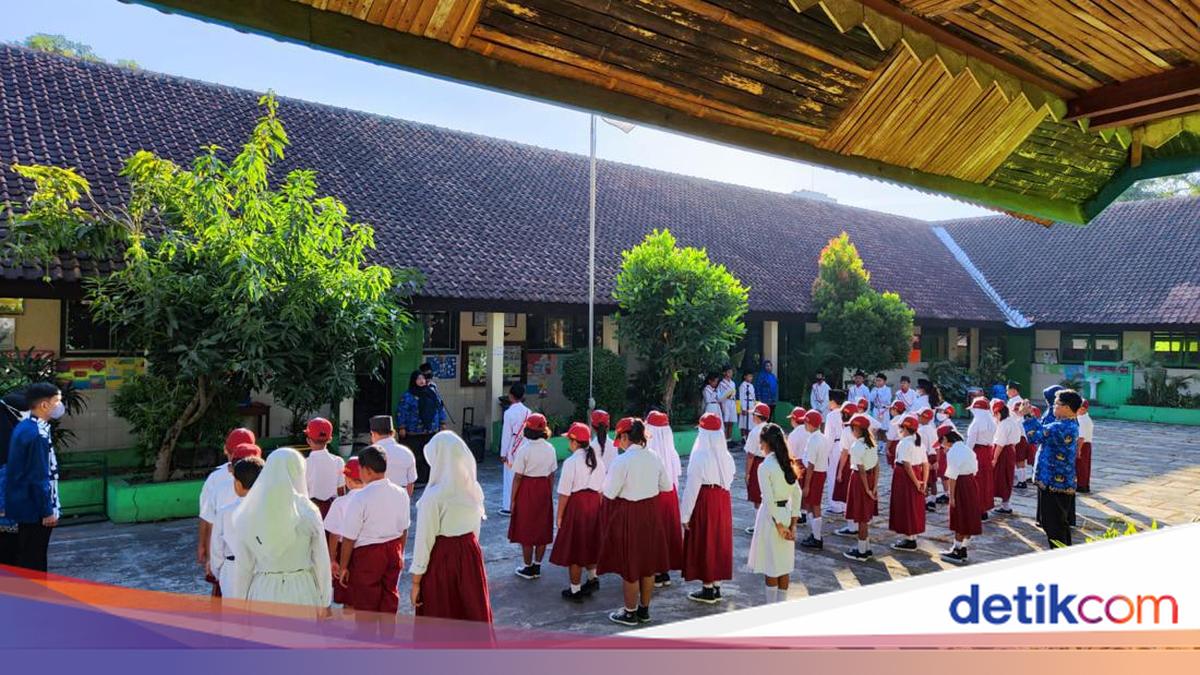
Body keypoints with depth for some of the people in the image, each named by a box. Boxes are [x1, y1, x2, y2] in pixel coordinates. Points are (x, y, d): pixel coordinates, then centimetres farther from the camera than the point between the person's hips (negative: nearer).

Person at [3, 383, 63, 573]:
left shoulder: (25, 427, 7)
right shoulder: (37, 434, -24)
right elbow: (39, 478, -23)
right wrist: (47, 511, -16)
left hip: (26, 504, 10)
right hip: (34, 509, -10)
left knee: (27, 557, 18)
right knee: (34, 561, 1)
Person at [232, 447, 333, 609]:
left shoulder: (248, 513, -5)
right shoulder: (307, 512, -9)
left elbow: (243, 566, 2)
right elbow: (321, 561, -3)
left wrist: (240, 602, 13)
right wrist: (324, 602, 9)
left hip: (262, 592, 1)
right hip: (302, 591, -1)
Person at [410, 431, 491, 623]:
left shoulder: (433, 496, -20)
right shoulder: (474, 489, -4)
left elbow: (424, 540, -15)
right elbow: (476, 527, 6)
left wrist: (416, 581, -7)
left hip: (440, 559, -5)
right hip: (471, 554, 5)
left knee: (439, 620, 11)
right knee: (474, 613, 18)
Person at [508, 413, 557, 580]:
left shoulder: (524, 449, -15)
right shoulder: (550, 449, -1)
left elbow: (517, 477, -13)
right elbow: (552, 475, 4)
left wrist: (513, 499, -5)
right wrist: (549, 494, 16)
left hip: (527, 490, -4)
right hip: (544, 490, 4)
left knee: (526, 529, 8)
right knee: (543, 529, 13)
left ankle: (528, 568, 16)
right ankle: (537, 566, 22)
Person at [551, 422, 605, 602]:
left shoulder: (571, 462, -16)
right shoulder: (597, 461, 3)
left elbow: (564, 493, -14)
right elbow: (601, 490, 8)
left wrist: (559, 515, -6)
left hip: (576, 504, -6)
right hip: (594, 504, 6)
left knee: (573, 546, 6)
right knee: (590, 542, 23)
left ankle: (575, 590, 14)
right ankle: (592, 578, 26)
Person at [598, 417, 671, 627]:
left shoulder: (621, 461, -21)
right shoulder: (654, 457, -3)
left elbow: (609, 493, -18)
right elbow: (666, 486, 8)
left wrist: (607, 478, 1)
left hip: (627, 515, -6)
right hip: (650, 513, 6)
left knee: (629, 565, 8)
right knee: (648, 563, 17)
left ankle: (630, 613, 22)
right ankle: (644, 610, 31)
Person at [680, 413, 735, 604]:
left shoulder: (699, 457, -17)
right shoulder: (726, 455, -1)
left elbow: (692, 488, -15)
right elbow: (730, 479, 1)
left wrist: (685, 515, -9)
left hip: (704, 501, -6)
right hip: (723, 500, 6)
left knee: (703, 543, 6)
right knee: (719, 540, 15)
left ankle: (707, 590, 13)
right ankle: (716, 588, 24)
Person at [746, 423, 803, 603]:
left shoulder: (765, 467, -17)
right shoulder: (786, 463, 3)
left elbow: (769, 499, -20)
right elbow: (797, 493, 4)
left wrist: (778, 525, -13)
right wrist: (793, 523, 5)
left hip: (772, 515, -7)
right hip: (786, 514, 7)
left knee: (771, 564, 6)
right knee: (784, 564, 14)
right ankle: (782, 604, 24)